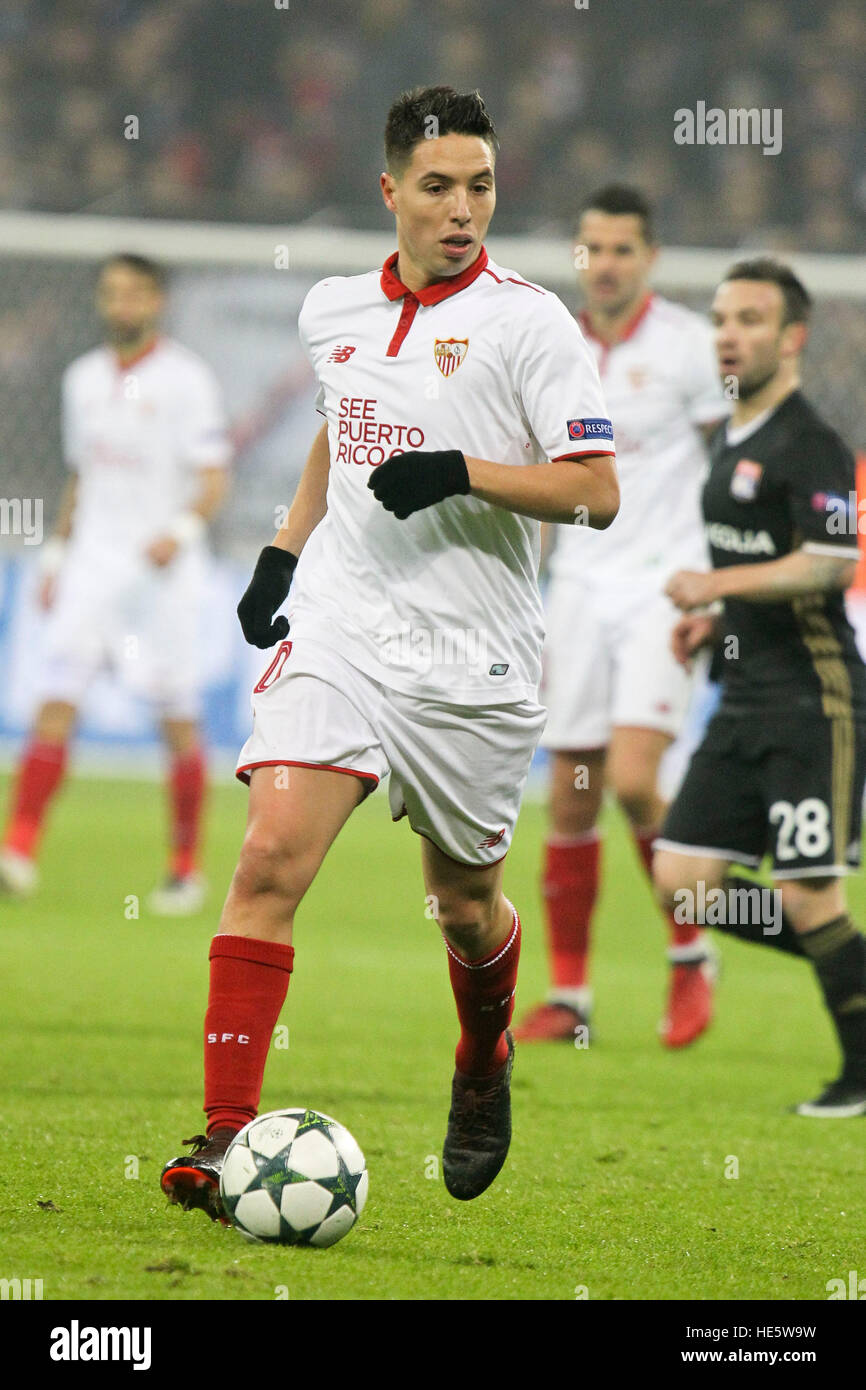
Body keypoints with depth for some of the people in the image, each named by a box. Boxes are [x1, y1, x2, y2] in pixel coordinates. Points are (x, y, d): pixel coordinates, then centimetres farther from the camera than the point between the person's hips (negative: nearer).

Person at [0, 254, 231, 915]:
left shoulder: (185, 379, -5)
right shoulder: (84, 378, 13)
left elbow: (214, 479, -9)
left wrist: (181, 530, -25)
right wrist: (56, 554, 18)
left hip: (163, 570, -4)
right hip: (92, 566, 4)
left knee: (180, 723, 0)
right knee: (56, 704, -10)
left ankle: (186, 870, 10)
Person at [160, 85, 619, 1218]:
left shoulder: (529, 321, -6)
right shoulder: (334, 312, 10)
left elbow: (596, 491, -10)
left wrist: (462, 472, -21)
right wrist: (283, 551, 20)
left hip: (472, 658, -2)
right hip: (338, 627, 2)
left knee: (463, 900, 11)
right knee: (273, 856, -17)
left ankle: (484, 1069, 45)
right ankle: (226, 1135, -19)